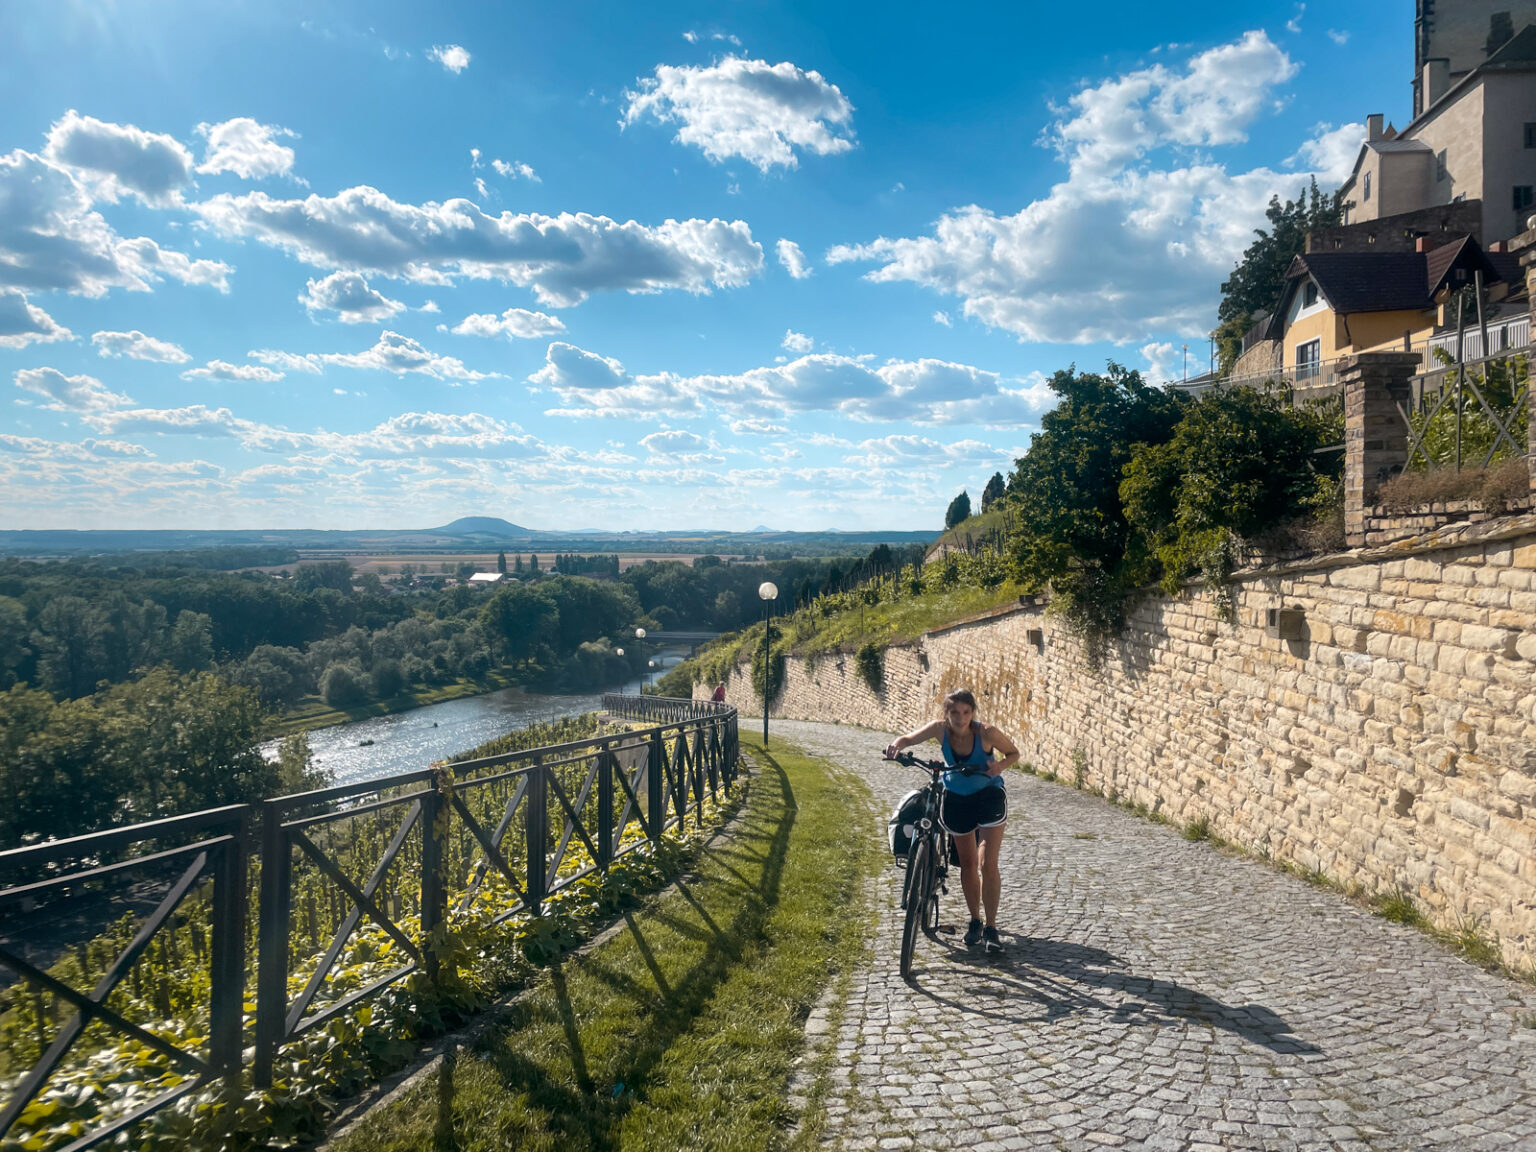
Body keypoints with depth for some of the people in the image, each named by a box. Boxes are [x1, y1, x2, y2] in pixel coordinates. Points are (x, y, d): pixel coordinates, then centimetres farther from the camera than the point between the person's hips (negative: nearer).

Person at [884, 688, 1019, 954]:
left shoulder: (986, 732, -23)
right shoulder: (940, 729, -18)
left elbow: (1014, 753, -8)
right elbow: (908, 739, -8)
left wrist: (1000, 765, -29)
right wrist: (897, 745, -31)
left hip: (988, 796, -3)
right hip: (956, 799, 3)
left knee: (987, 864, -10)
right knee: (967, 864, 12)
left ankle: (991, 927, 2)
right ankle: (975, 921, 28)